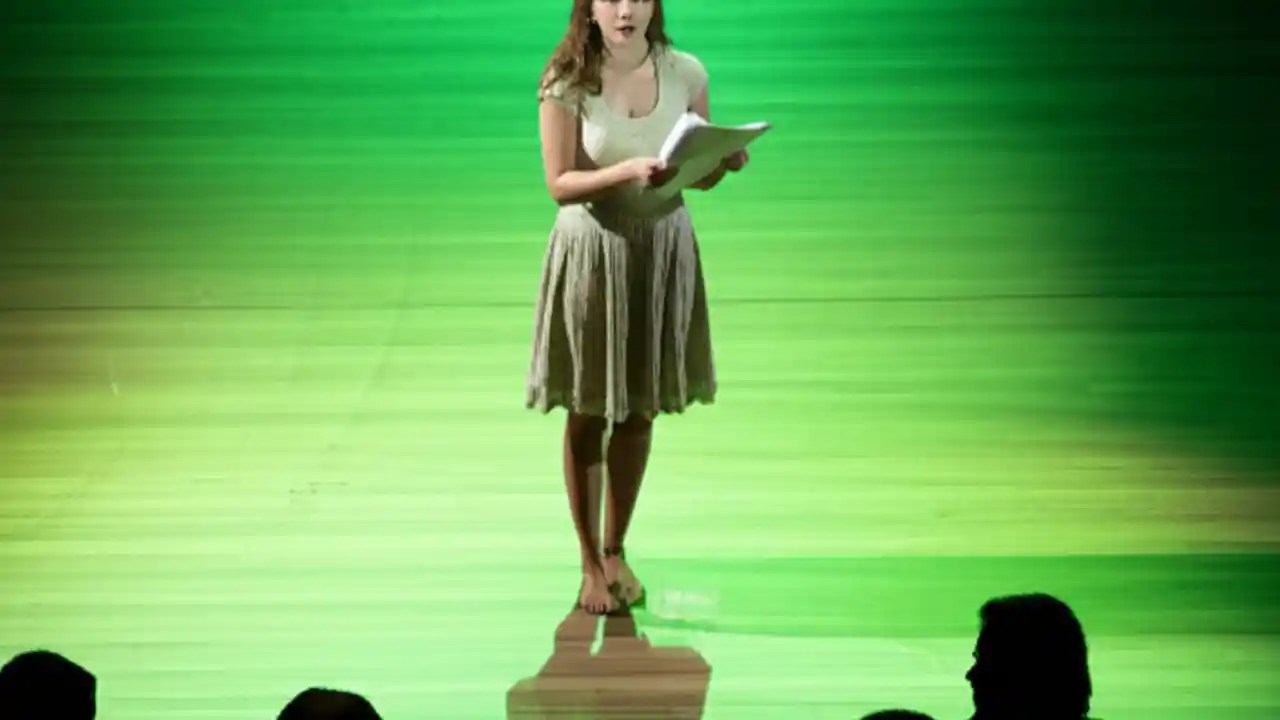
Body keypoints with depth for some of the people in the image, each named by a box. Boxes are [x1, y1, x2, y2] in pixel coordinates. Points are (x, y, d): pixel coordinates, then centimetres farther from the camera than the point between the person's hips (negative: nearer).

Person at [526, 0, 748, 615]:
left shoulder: (685, 74, -5)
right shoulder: (566, 83, -13)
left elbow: (700, 173, 3)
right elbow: (559, 184, -15)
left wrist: (725, 163, -19)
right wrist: (627, 172, -30)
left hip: (662, 248, 3)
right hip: (592, 251, -3)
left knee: (639, 410, 13)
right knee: (587, 413, 6)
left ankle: (616, 550, 30)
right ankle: (589, 561, 19)